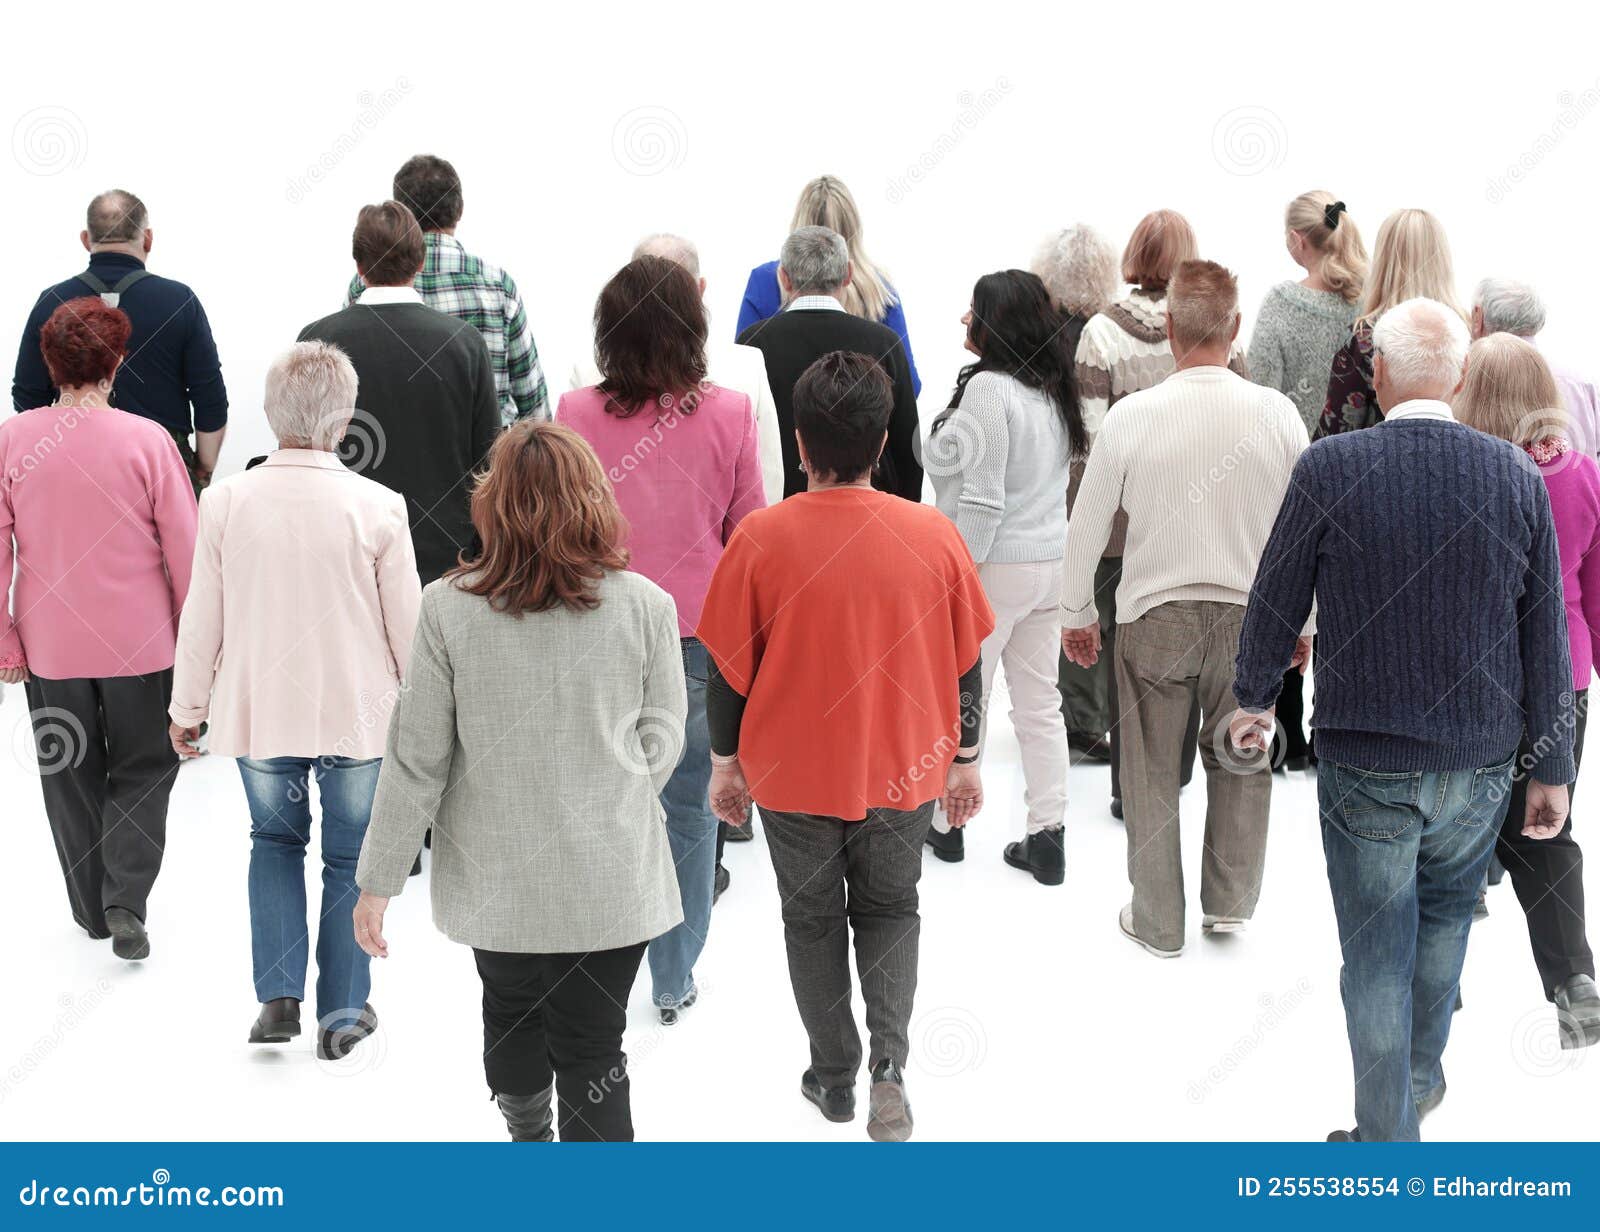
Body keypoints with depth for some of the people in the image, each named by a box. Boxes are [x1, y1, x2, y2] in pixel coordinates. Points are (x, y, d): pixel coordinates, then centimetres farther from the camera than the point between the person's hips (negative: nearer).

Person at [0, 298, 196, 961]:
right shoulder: (147, 439, -13)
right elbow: (184, 550, -9)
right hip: (140, 641, -2)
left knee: (70, 777, 18)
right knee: (143, 771, 14)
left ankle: (92, 909, 28)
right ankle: (126, 904, 1)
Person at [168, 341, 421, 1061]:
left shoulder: (226, 501, -11)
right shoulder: (377, 508, -15)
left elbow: (202, 620, -3)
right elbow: (407, 626, -7)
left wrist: (187, 708, 11)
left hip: (259, 710, 2)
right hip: (357, 713, -2)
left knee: (275, 839, 23)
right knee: (350, 856, 14)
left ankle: (277, 997, 15)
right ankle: (343, 1014, 20)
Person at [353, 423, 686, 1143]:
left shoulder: (448, 609, -11)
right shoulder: (644, 605, -10)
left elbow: (416, 759, -7)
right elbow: (661, 741, 0)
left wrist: (378, 880, 3)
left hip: (495, 877, 2)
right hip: (611, 880, -1)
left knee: (509, 1010, 26)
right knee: (594, 1052, 6)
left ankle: (529, 1138, 51)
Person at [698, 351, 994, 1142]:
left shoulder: (760, 537, -17)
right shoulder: (934, 535, -13)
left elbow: (728, 669, -8)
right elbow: (966, 665, -3)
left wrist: (725, 764, 7)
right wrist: (964, 761, 11)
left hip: (794, 775, -1)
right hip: (902, 772, 1)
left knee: (813, 919, 19)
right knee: (889, 911, 21)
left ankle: (834, 1077, 28)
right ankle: (889, 1061, 4)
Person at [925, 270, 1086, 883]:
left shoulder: (988, 388, -18)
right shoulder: (1051, 391, 8)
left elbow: (982, 500, -21)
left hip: (995, 566, -8)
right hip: (1051, 562, 8)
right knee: (1040, 706, 11)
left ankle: (945, 823, 22)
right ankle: (1046, 838, 14)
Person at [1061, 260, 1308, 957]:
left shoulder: (1131, 415, -11)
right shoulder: (1277, 414, -9)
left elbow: (1087, 526, -3)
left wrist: (1077, 612, 12)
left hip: (1154, 617, -1)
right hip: (1248, 613, 1)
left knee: (1152, 774, 12)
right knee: (1241, 761, 20)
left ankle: (1158, 923, 22)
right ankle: (1229, 903, 27)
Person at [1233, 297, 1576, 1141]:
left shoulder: (1329, 468, -14)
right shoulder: (1518, 477, -7)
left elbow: (1275, 603, -3)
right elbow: (1546, 635, -2)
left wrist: (1254, 698, 16)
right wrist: (1552, 769, 7)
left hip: (1363, 762, -3)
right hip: (1479, 760, 3)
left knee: (1376, 950, 8)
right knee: (1446, 920, 25)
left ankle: (1387, 1141, 18)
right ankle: (1420, 1078, 43)